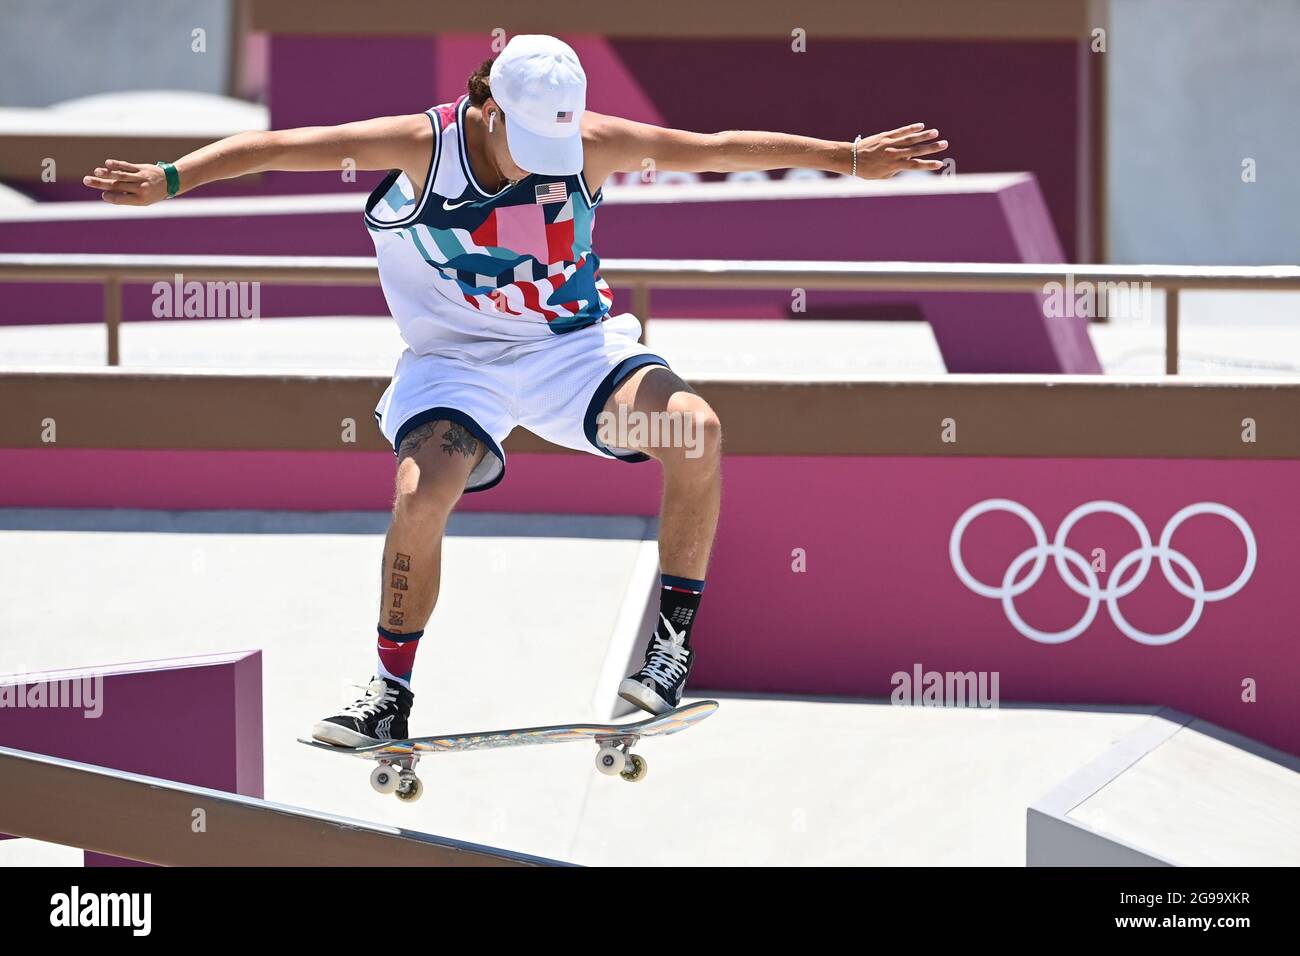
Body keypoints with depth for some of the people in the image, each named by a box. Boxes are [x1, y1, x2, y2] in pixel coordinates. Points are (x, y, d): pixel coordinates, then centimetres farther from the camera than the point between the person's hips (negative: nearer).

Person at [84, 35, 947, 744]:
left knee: (697, 429, -26)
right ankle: (391, 698, -9)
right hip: (458, 356, -1)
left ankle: (676, 636, -9)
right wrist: (166, 180, -26)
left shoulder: (592, 144, -13)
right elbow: (285, 148, -18)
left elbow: (722, 149, -9)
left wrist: (855, 159, -9)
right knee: (422, 493, -28)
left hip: (574, 346, 1)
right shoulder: (425, 145, -17)